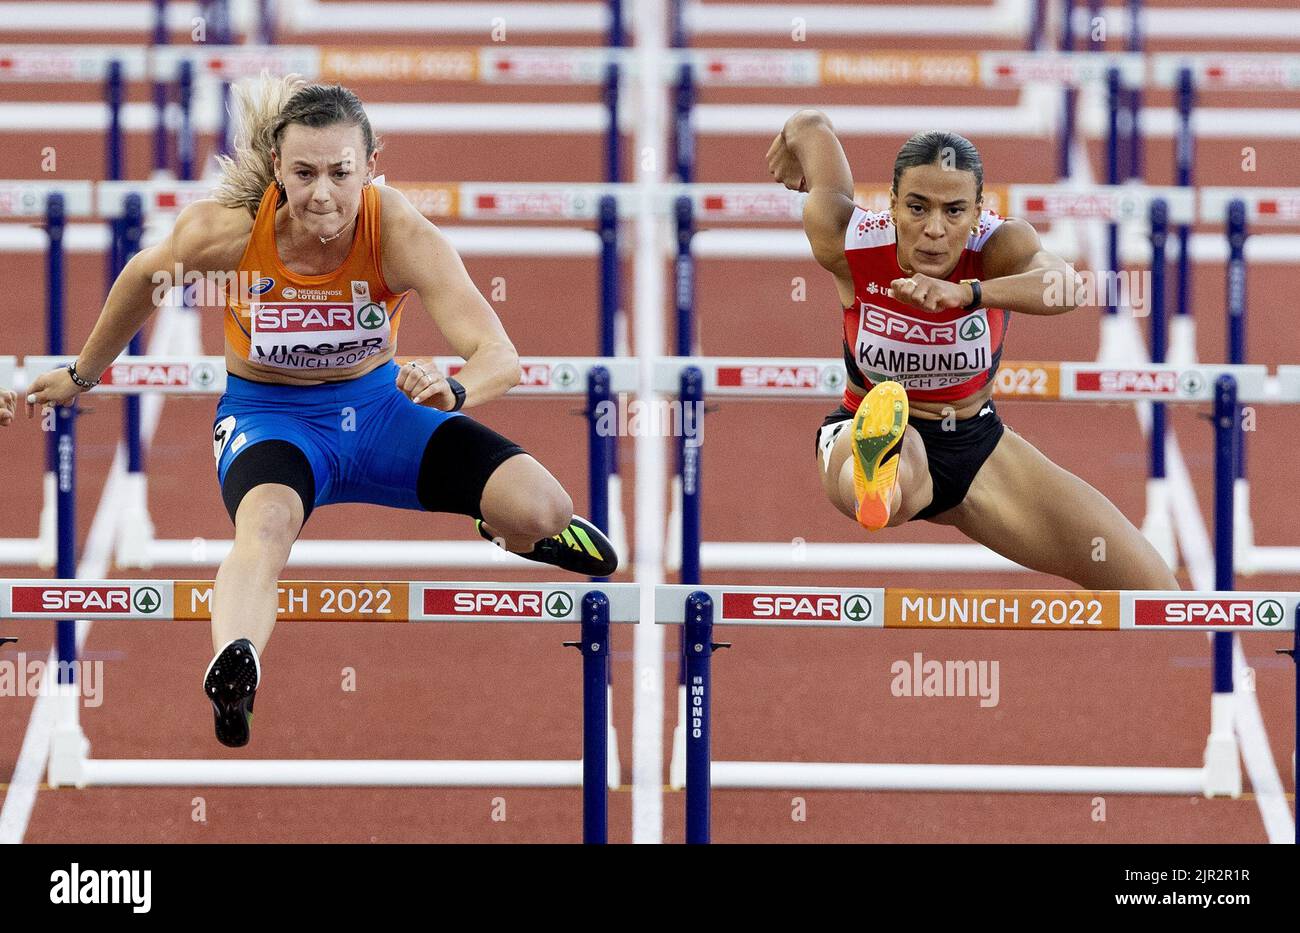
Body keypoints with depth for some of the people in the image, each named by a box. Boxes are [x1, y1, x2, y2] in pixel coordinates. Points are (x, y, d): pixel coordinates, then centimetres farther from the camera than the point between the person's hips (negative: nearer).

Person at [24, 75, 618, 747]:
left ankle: (507, 532, 25)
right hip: (268, 414, -2)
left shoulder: (401, 234, -25)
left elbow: (500, 357, -31)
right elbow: (145, 276, 1)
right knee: (267, 521, -39)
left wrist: (451, 390, -56)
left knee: (540, 512, -16)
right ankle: (232, 675, -68)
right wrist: (83, 374, 16)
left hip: (375, 404, 2)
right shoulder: (224, 230, -23)